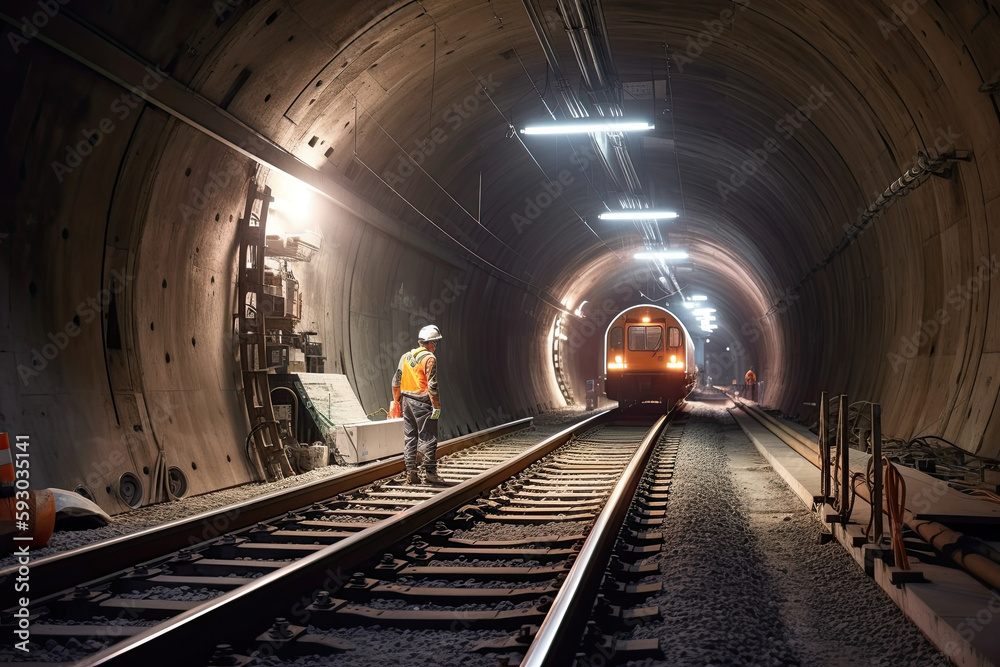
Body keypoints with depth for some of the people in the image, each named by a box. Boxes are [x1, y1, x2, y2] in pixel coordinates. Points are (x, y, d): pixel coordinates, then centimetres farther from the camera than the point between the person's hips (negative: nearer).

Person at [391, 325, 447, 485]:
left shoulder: (405, 356, 11)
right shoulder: (429, 359, -11)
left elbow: (396, 381, 14)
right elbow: (432, 385, -16)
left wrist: (397, 400, 22)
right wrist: (437, 406, -14)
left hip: (407, 401, 7)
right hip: (422, 403, -7)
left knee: (409, 437, 10)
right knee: (428, 438, -3)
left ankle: (411, 472, 11)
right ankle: (430, 472, -3)